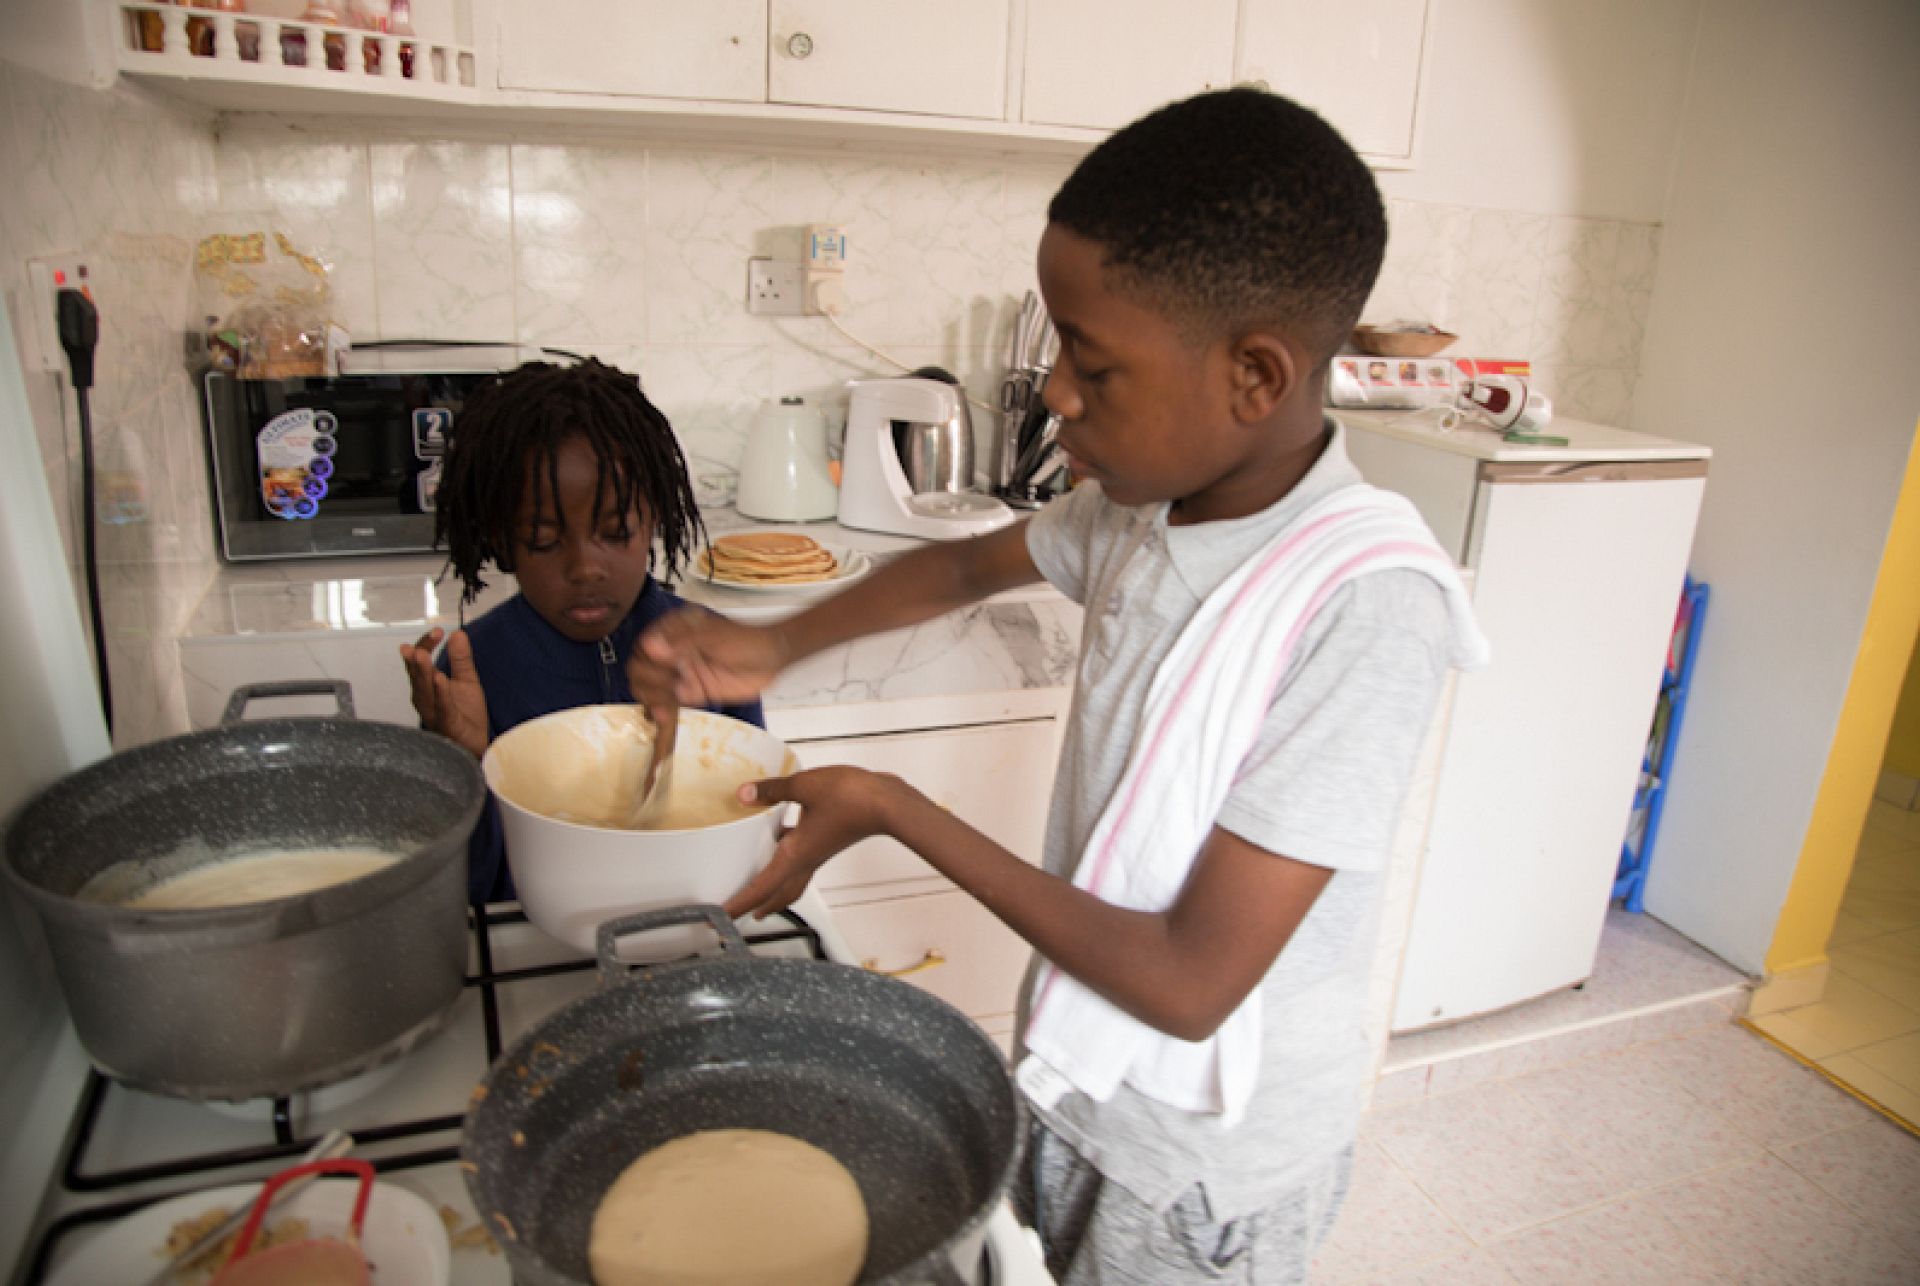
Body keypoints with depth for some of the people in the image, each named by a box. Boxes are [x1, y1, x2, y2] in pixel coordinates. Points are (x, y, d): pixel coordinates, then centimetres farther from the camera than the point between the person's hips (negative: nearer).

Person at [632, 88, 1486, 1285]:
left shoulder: (1364, 607, -31)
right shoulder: (1142, 501, -10)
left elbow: (1189, 986, -29)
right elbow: (971, 565, 11)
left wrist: (891, 809, -25)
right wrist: (772, 645, -4)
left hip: (1214, 1161, -6)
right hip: (1081, 1069, 6)